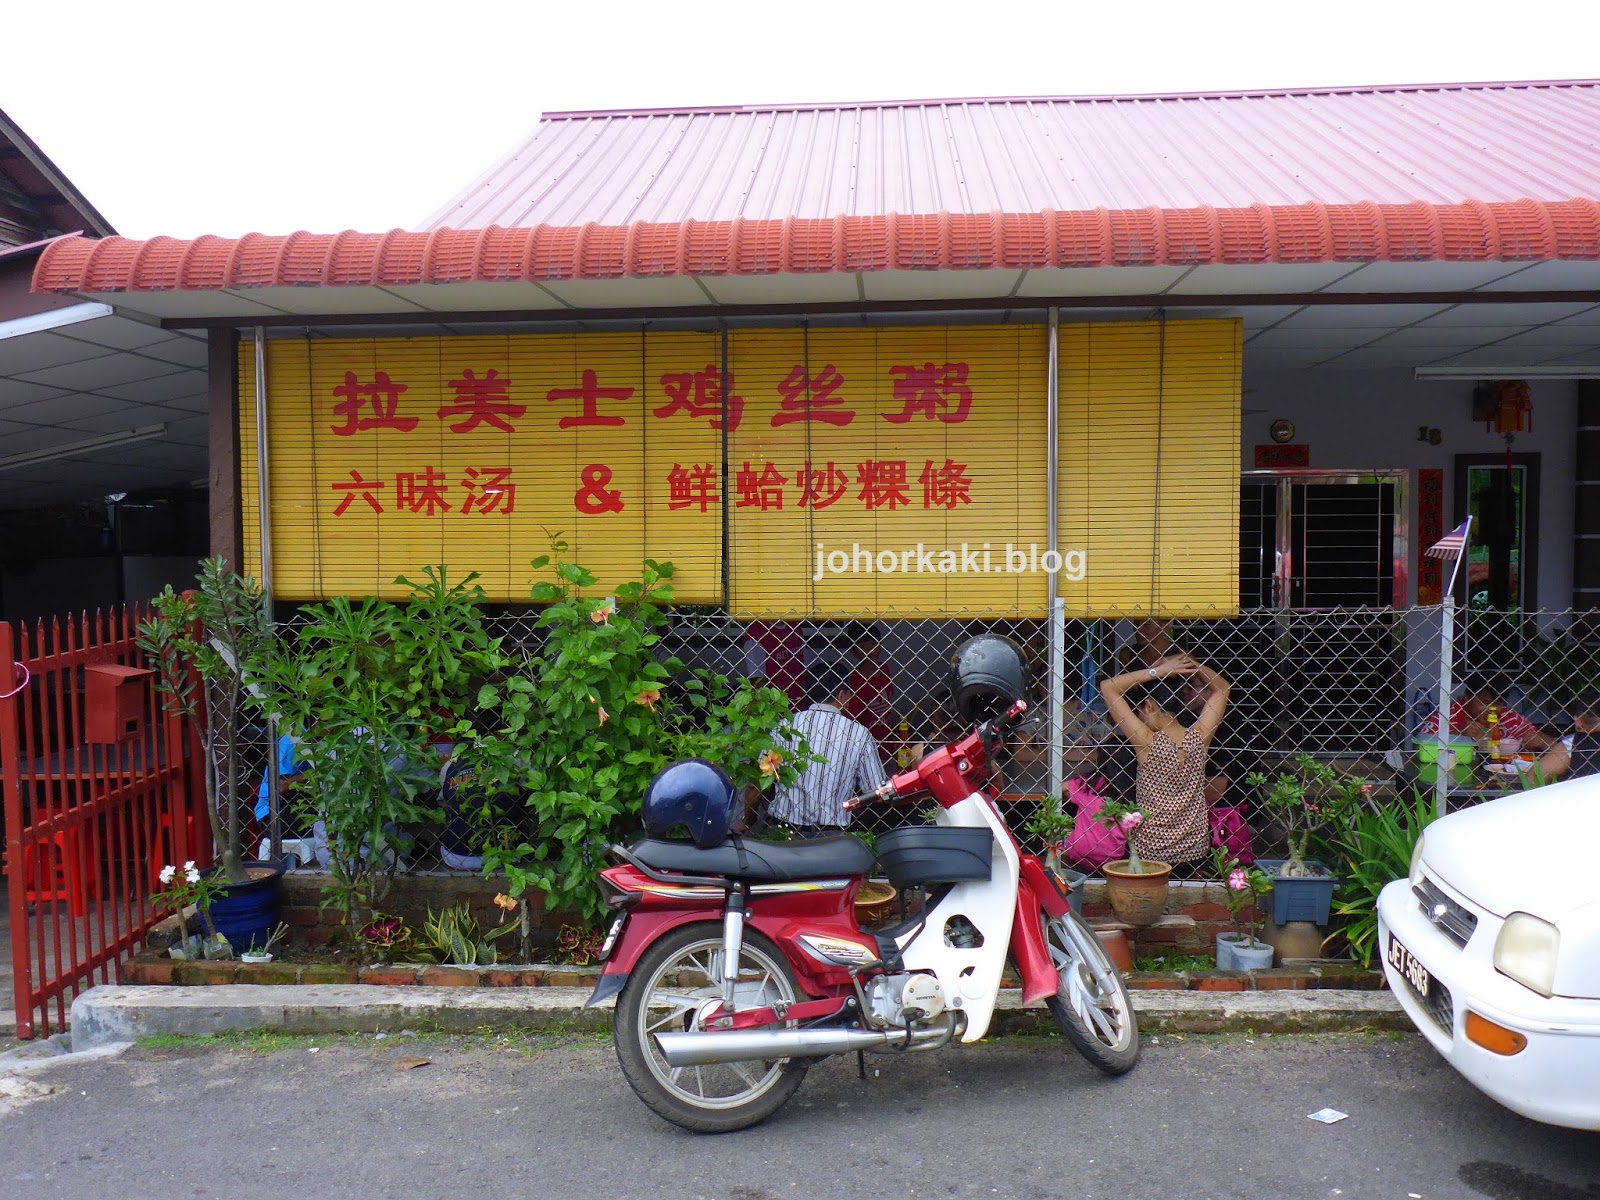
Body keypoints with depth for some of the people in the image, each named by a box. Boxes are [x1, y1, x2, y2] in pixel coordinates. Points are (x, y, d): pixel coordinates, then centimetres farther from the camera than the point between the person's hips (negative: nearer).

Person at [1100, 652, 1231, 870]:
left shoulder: (1147, 743, -16)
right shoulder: (1200, 739, -6)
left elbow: (1108, 687, -11)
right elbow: (1222, 688, 10)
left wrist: (1159, 671, -12)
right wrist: (1192, 665, -4)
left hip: (1150, 853, -4)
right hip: (1196, 853, 4)